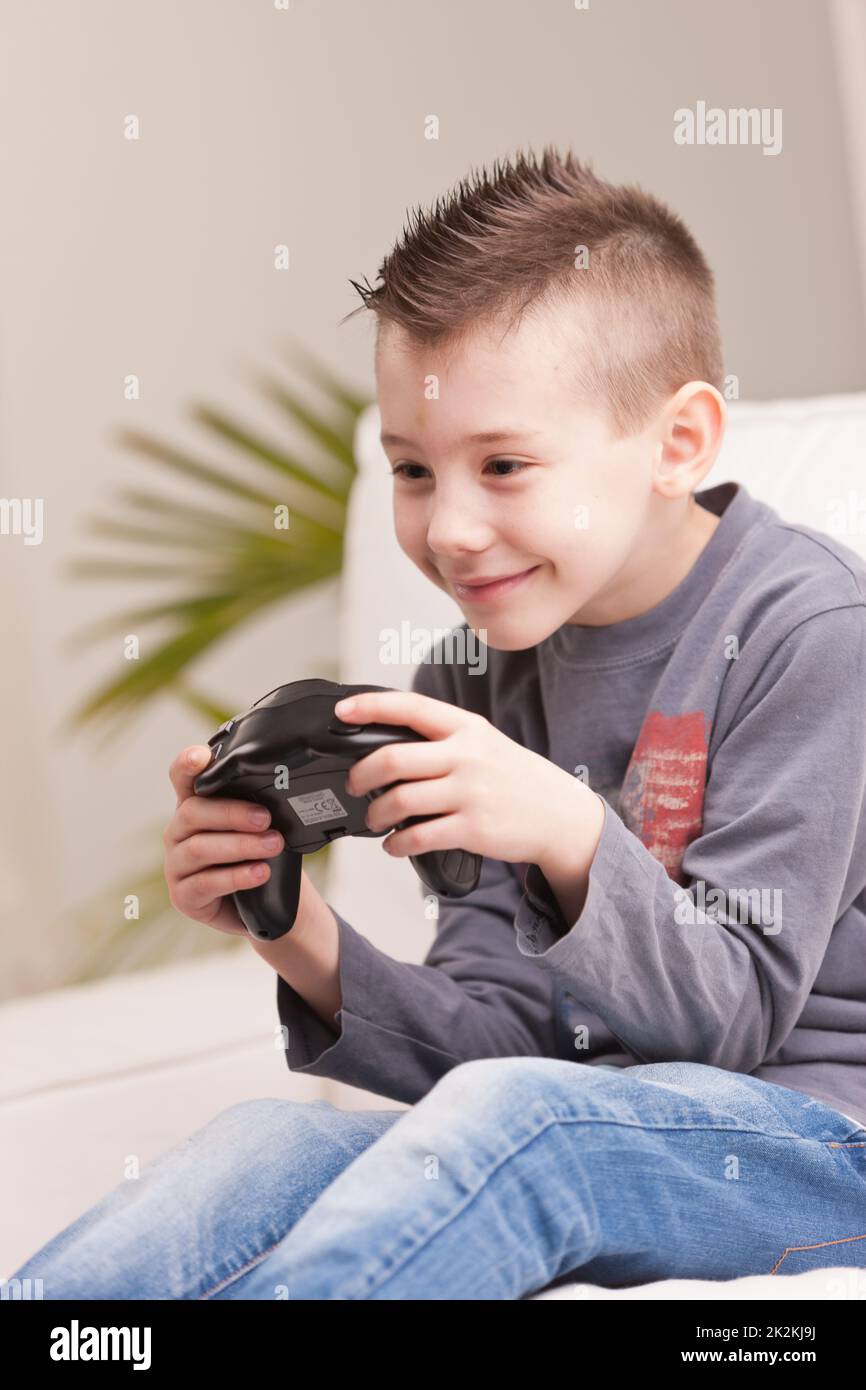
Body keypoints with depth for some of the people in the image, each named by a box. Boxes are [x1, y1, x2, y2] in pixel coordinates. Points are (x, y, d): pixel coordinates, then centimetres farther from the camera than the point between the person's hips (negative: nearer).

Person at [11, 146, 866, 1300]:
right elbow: (508, 1035, 3)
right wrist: (312, 950, -15)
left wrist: (570, 835, -30)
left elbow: (732, 1014, -13)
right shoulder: (471, 684, 8)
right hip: (570, 1137, 6)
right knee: (279, 1143, -20)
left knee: (511, 1116, -33)